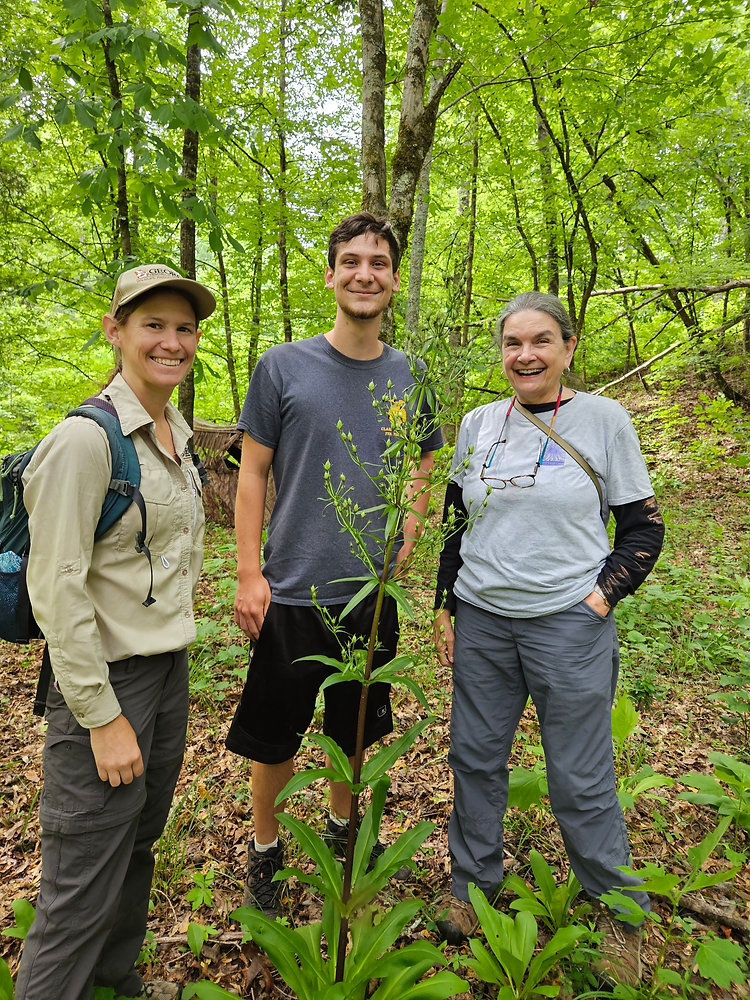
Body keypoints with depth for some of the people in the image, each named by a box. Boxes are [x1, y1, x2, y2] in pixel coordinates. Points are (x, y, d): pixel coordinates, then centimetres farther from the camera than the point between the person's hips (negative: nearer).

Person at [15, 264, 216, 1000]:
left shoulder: (178, 436, 7)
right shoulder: (86, 438, -18)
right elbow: (56, 587, -20)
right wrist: (102, 717, -18)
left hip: (169, 670, 8)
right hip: (107, 681, -8)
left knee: (139, 844, 24)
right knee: (84, 885, 6)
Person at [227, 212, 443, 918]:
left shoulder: (410, 376, 4)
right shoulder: (283, 366, -5)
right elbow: (252, 472, -4)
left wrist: (406, 539, -1)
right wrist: (248, 573, -9)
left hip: (373, 593, 3)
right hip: (292, 593, -2)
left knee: (356, 727, 20)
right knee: (274, 734, 11)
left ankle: (342, 827, 45)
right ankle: (265, 851, 37)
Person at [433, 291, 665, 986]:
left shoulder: (604, 419, -3)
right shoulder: (478, 425, 7)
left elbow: (643, 526, 2)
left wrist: (603, 594, -9)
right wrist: (445, 606, 10)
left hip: (568, 624, -3)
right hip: (481, 621, 4)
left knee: (581, 778, 7)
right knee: (474, 756, 14)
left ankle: (621, 912, 33)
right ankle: (473, 885, 38)